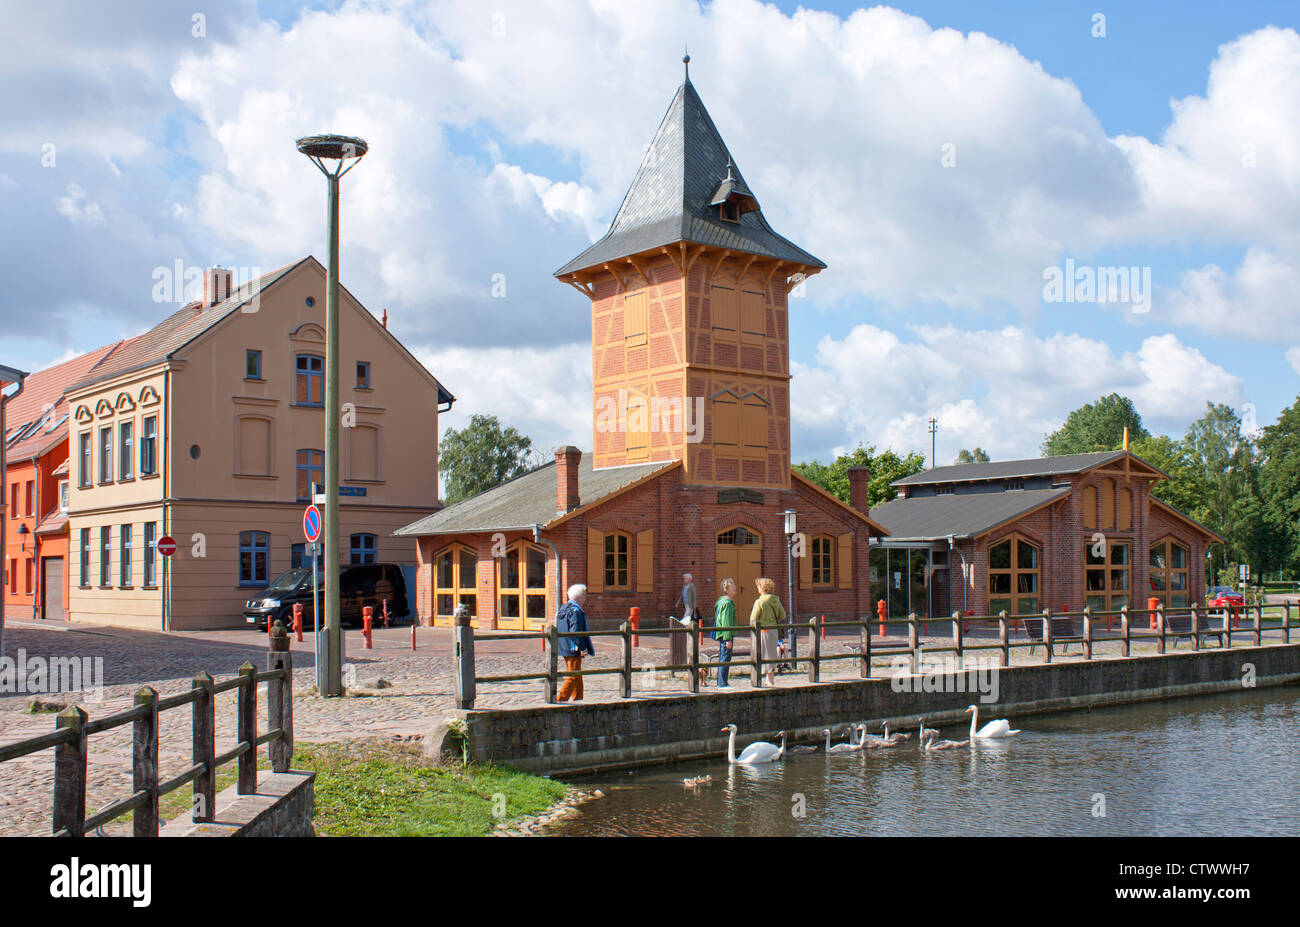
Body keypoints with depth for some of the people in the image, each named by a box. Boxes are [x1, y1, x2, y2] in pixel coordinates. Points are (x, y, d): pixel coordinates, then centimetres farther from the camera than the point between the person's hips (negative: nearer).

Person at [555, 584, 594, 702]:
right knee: (573, 676, -5)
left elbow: (558, 629, 20)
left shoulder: (563, 608, 14)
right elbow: (576, 632, -23)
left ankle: (578, 700, 23)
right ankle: (560, 699, -8)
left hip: (564, 648, 10)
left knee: (577, 675, 18)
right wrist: (583, 648, -18)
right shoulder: (576, 611, -17)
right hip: (573, 649, -10)